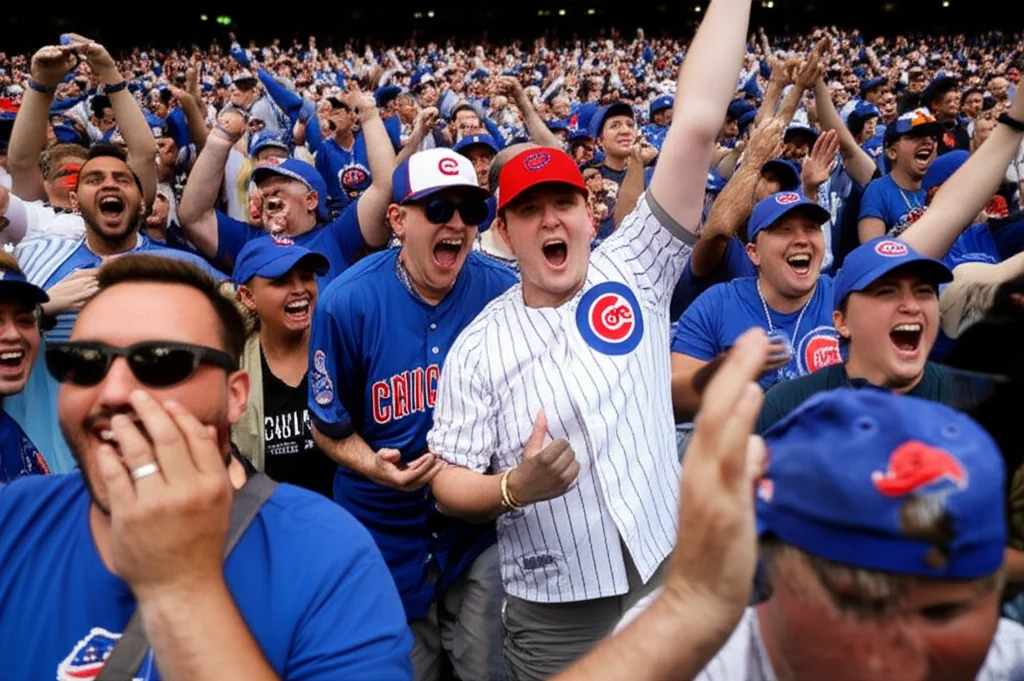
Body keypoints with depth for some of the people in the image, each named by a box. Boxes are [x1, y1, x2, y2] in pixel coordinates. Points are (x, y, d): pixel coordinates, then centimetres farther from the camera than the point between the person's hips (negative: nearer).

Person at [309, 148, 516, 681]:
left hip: (479, 524, 1)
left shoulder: (503, 293, -12)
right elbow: (330, 425, -4)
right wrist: (375, 467, -21)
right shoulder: (349, 302, -16)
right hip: (387, 534, 0)